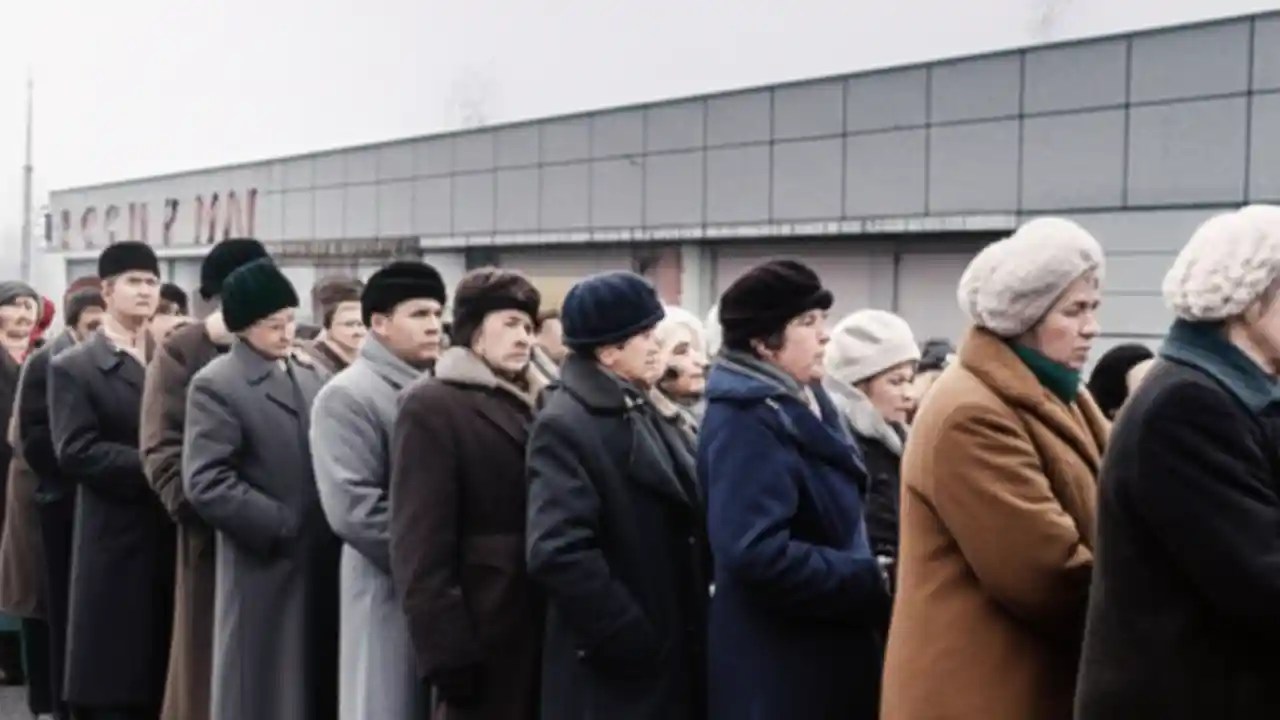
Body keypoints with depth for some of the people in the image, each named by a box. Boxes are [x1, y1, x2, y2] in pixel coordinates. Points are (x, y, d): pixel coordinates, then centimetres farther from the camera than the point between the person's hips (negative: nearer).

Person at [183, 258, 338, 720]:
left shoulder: (313, 375, 12)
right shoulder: (216, 385, -8)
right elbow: (206, 483, -16)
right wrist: (282, 526, -16)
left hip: (323, 561, 6)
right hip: (265, 567, -6)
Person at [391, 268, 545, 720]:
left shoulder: (538, 404, 16)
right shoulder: (432, 406, -5)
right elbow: (421, 544, -12)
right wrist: (446, 649, -18)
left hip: (546, 627, 7)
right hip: (483, 638, -6)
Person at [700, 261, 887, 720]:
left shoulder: (803, 402, 12)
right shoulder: (745, 422, -18)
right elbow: (757, 553, -28)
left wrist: (866, 579, 4)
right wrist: (870, 584, -20)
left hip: (826, 651, 10)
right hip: (777, 667, -10)